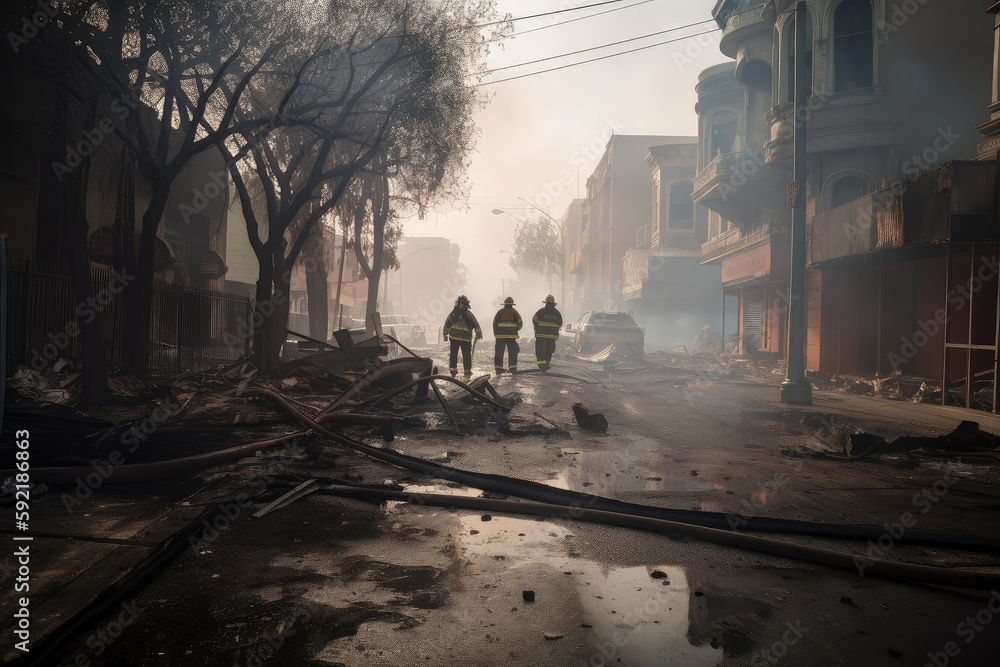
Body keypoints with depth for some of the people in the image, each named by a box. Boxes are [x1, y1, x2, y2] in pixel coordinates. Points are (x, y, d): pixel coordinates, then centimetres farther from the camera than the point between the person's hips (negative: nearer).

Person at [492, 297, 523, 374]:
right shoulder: (514, 312, 4)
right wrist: (515, 330, 17)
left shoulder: (500, 312, 5)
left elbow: (495, 322, -1)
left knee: (499, 352, 4)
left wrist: (495, 332, 7)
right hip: (511, 335, 0)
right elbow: (520, 323, 1)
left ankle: (498, 368, 3)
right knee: (513, 352, 8)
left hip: (500, 335, 0)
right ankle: (513, 367, 4)